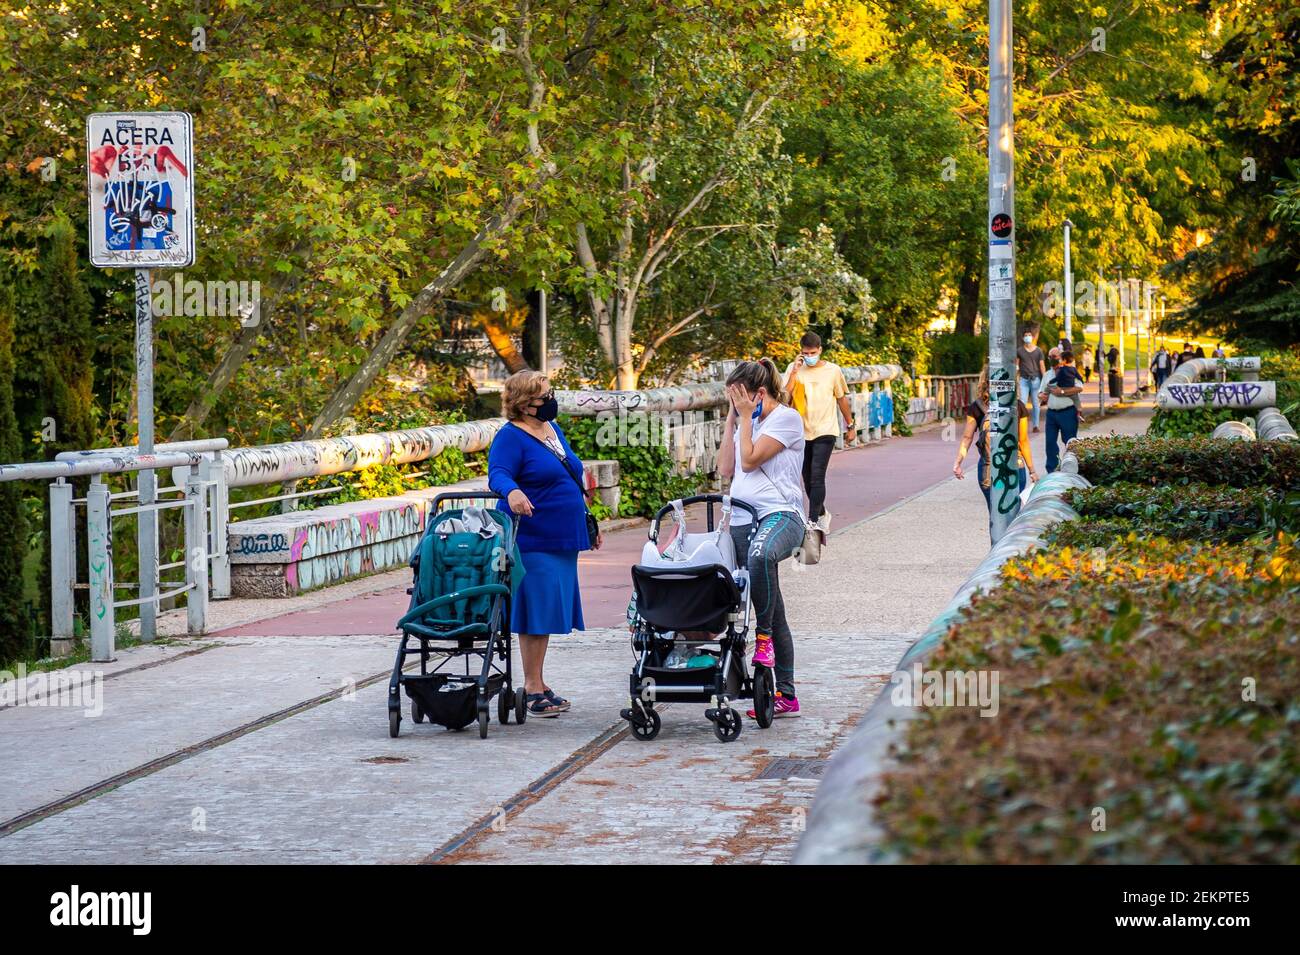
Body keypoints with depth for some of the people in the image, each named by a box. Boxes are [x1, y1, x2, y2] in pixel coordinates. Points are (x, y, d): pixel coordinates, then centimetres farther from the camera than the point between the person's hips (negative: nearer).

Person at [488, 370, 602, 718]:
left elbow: (574, 482, 25)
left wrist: (589, 527, 27)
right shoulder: (510, 437, -9)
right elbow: (497, 474, -24)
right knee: (536, 612, -7)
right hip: (532, 541, -8)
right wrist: (512, 491, -47)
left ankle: (536, 685, 18)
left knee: (549, 611, 11)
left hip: (561, 539, 9)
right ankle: (533, 689, -1)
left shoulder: (553, 430, 17)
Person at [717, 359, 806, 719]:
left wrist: (746, 416, -2)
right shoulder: (748, 423, 23)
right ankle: (785, 695, 8)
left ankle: (764, 634, -31)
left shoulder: (786, 418, -2)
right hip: (743, 520, 8)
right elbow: (726, 468, 14)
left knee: (760, 554, -44)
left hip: (780, 514, -8)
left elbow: (750, 460, -10)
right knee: (774, 615, 7)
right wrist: (732, 418, 14)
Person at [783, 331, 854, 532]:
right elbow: (786, 396, -11)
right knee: (808, 479, 12)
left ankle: (813, 522, -17)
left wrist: (850, 426, 14)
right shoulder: (794, 369, 0)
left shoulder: (833, 370, -1)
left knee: (817, 477, -15)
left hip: (825, 432, -3)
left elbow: (842, 399, 9)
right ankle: (822, 513, 35)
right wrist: (795, 372, -17)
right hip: (802, 432, 3)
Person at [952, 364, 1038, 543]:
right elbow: (967, 437, -1)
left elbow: (1024, 441, 11)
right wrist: (958, 462, -16)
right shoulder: (977, 407, 1)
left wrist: (1032, 471, 14)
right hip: (989, 469, 0)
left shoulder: (1018, 407, 4)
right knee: (995, 517, 3)